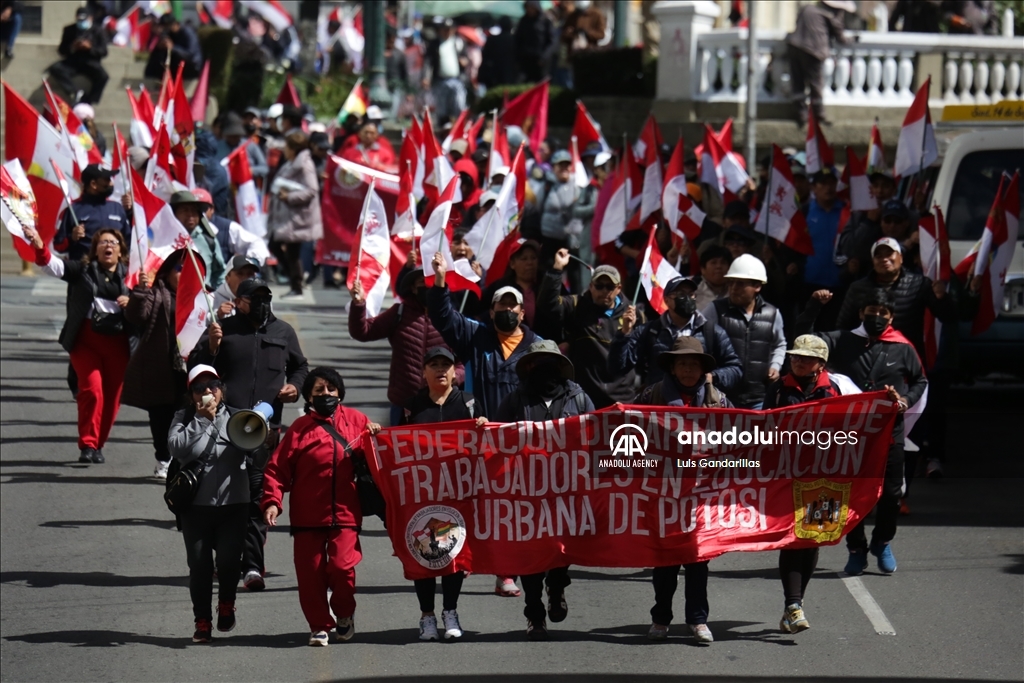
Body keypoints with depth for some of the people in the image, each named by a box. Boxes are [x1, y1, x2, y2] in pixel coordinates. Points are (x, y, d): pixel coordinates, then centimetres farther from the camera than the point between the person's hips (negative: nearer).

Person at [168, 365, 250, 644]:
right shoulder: (184, 419, 3)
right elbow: (179, 448, -14)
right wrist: (202, 420, -12)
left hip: (233, 502, 0)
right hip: (195, 503, 0)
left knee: (229, 559, -7)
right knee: (199, 564, 2)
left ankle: (226, 604, 22)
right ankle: (202, 622, 13)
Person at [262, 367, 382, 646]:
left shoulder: (354, 420, 6)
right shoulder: (300, 429, 2)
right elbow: (277, 469, -1)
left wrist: (376, 438, -6)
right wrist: (272, 501, -14)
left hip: (345, 515, 0)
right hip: (307, 517, 0)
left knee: (342, 566, -13)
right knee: (310, 574, 1)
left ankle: (344, 614, 14)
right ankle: (319, 625, 16)